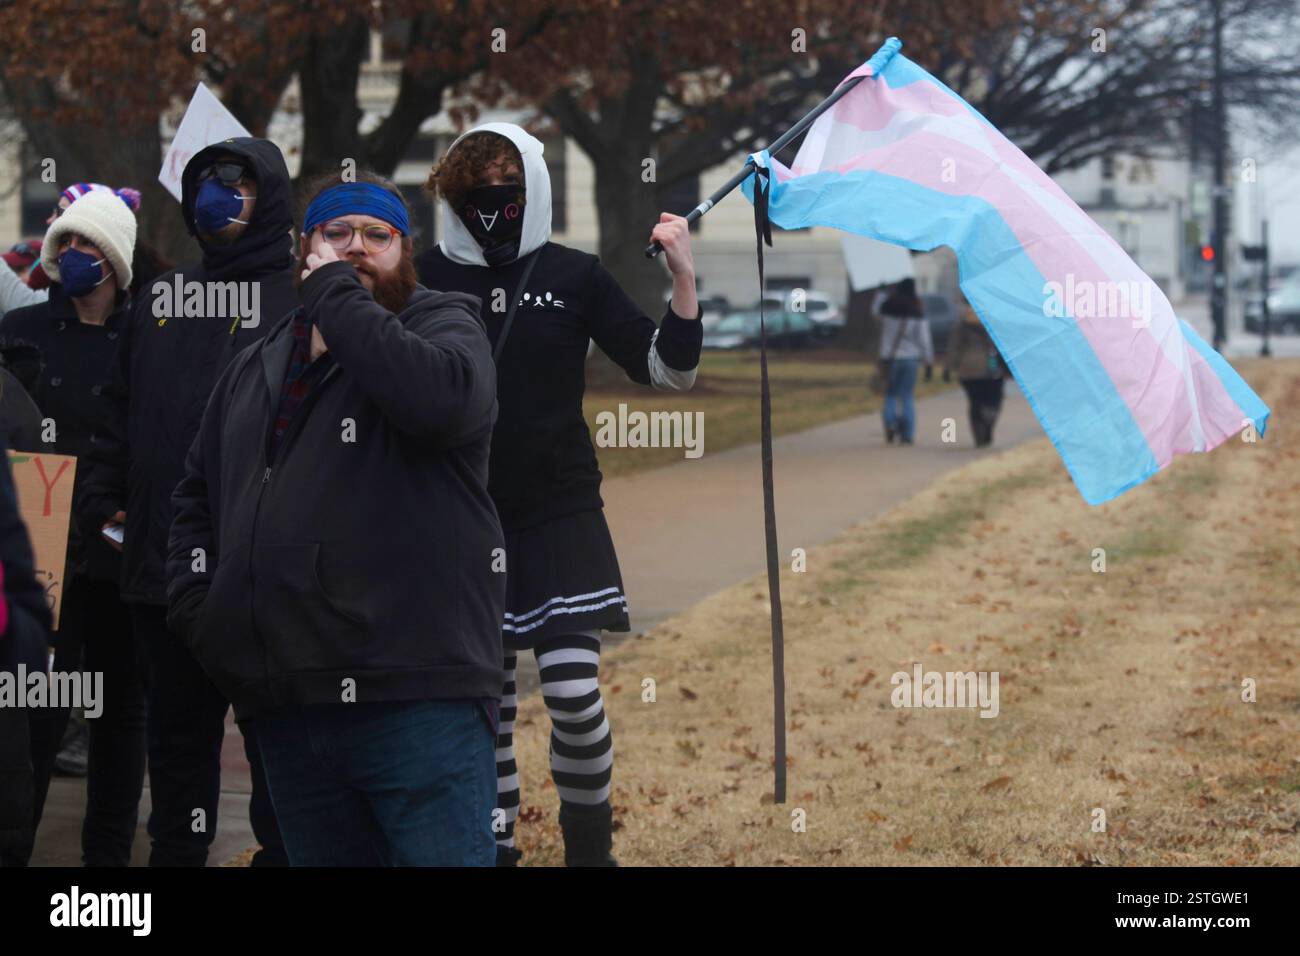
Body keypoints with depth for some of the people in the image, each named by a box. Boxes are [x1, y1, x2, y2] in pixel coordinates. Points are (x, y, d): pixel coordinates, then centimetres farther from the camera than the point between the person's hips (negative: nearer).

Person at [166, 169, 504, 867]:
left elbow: (441, 400, -20)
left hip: (418, 697, -6)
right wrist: (195, 602, 14)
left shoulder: (442, 325, 4)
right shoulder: (255, 369, 22)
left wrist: (337, 295, -10)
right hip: (286, 707, 6)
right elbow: (196, 495, 31)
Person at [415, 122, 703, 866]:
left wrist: (684, 277, -16)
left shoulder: (573, 276, 0)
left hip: (561, 517, -1)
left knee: (575, 694, -9)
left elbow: (668, 371, -2)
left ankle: (589, 846, 8)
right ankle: (494, 843, 22)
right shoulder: (429, 278, 1)